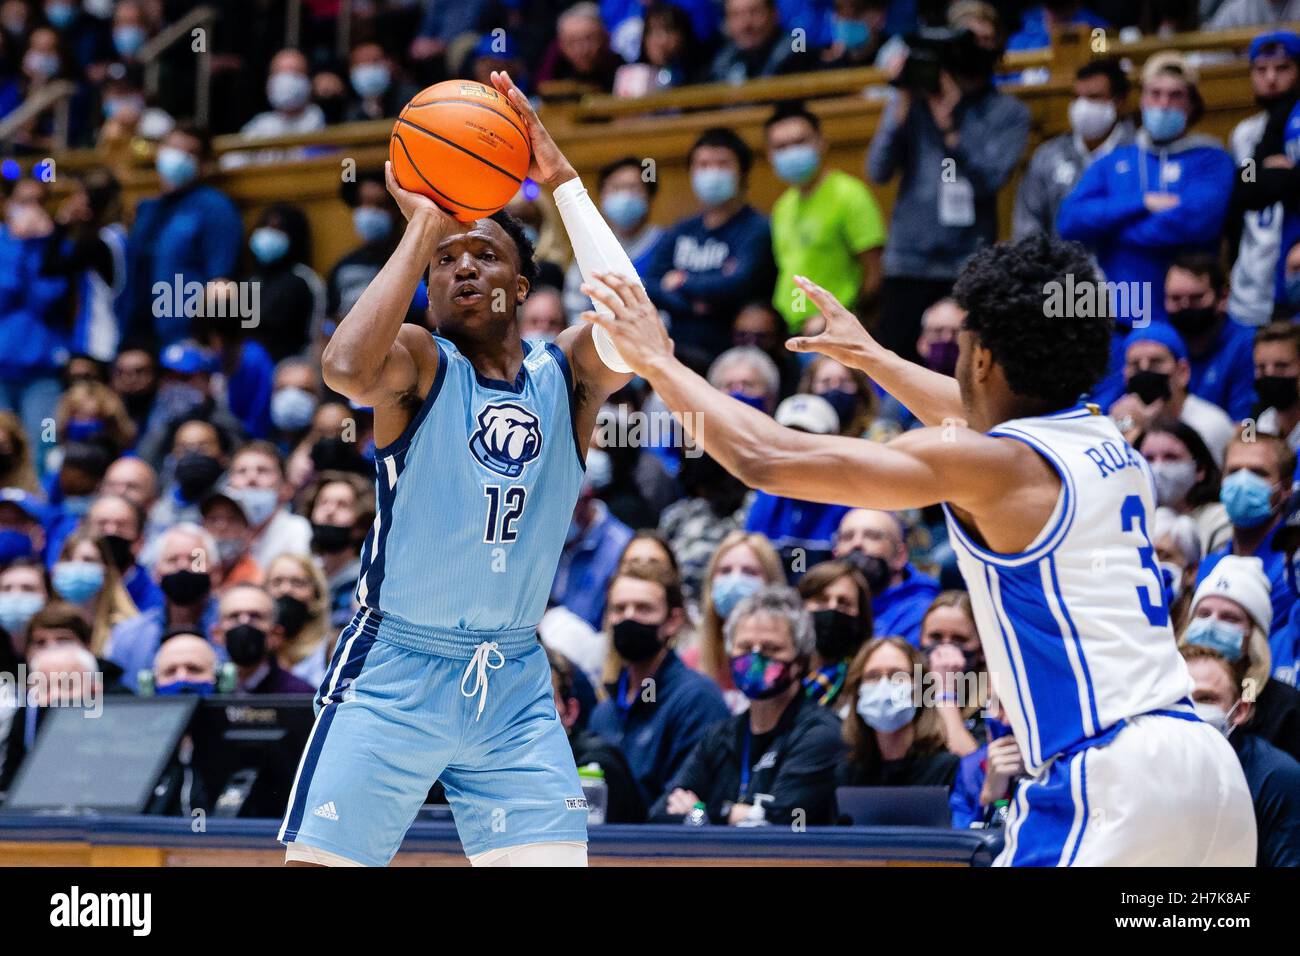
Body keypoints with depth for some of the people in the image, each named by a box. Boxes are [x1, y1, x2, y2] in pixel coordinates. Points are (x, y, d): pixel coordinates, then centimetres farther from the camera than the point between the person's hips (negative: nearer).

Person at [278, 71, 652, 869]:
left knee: (556, 857, -5)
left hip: (515, 682, 3)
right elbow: (347, 370, -30)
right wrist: (422, 228, -22)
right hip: (395, 667, -3)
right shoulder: (420, 361, -5)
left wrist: (563, 180, -17)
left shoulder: (565, 375, 3)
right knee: (320, 861, -7)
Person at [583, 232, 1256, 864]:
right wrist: (874, 359, 55)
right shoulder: (1104, 440, 15)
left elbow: (764, 458, -8)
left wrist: (657, 361, 5)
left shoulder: (993, 463, -8)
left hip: (1106, 778, -9)